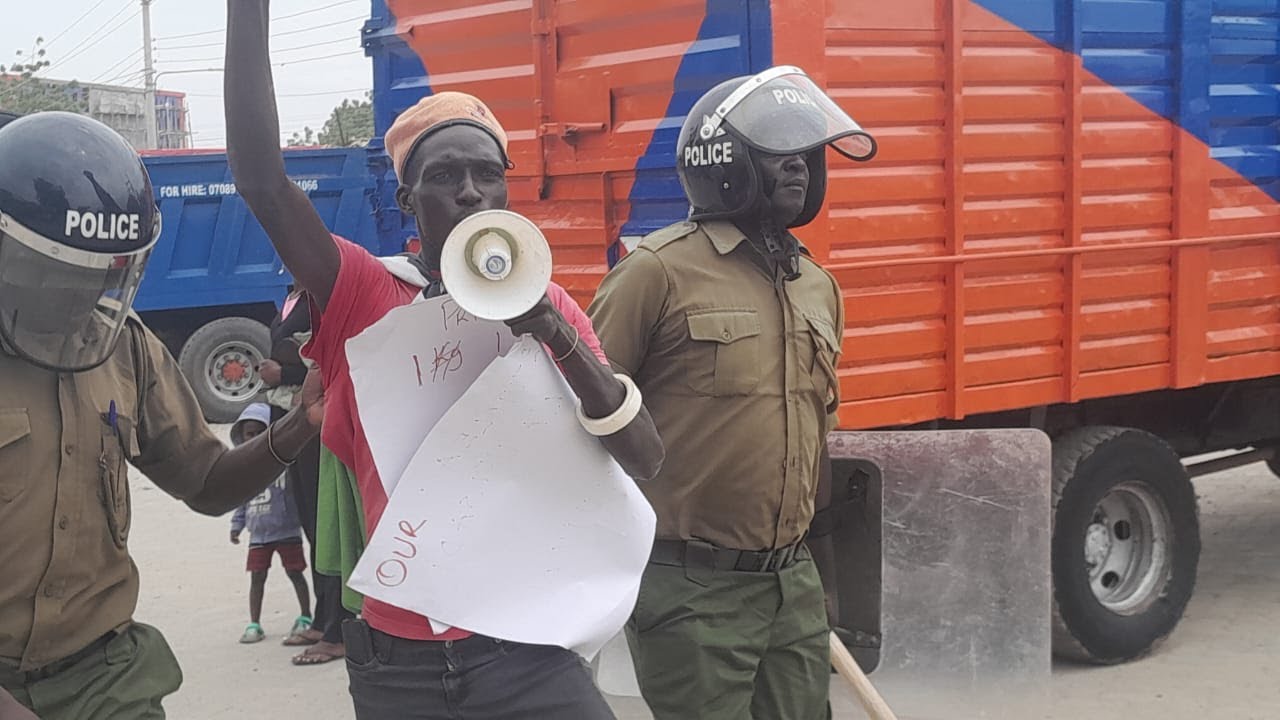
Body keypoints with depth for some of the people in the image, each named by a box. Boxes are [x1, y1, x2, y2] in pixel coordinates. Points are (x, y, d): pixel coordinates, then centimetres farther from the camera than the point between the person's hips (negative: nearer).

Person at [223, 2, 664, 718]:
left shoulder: (550, 307, 5)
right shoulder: (365, 299, -1)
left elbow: (645, 461, -4)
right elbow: (261, 177, -15)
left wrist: (560, 338, -17)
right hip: (397, 662, 0)